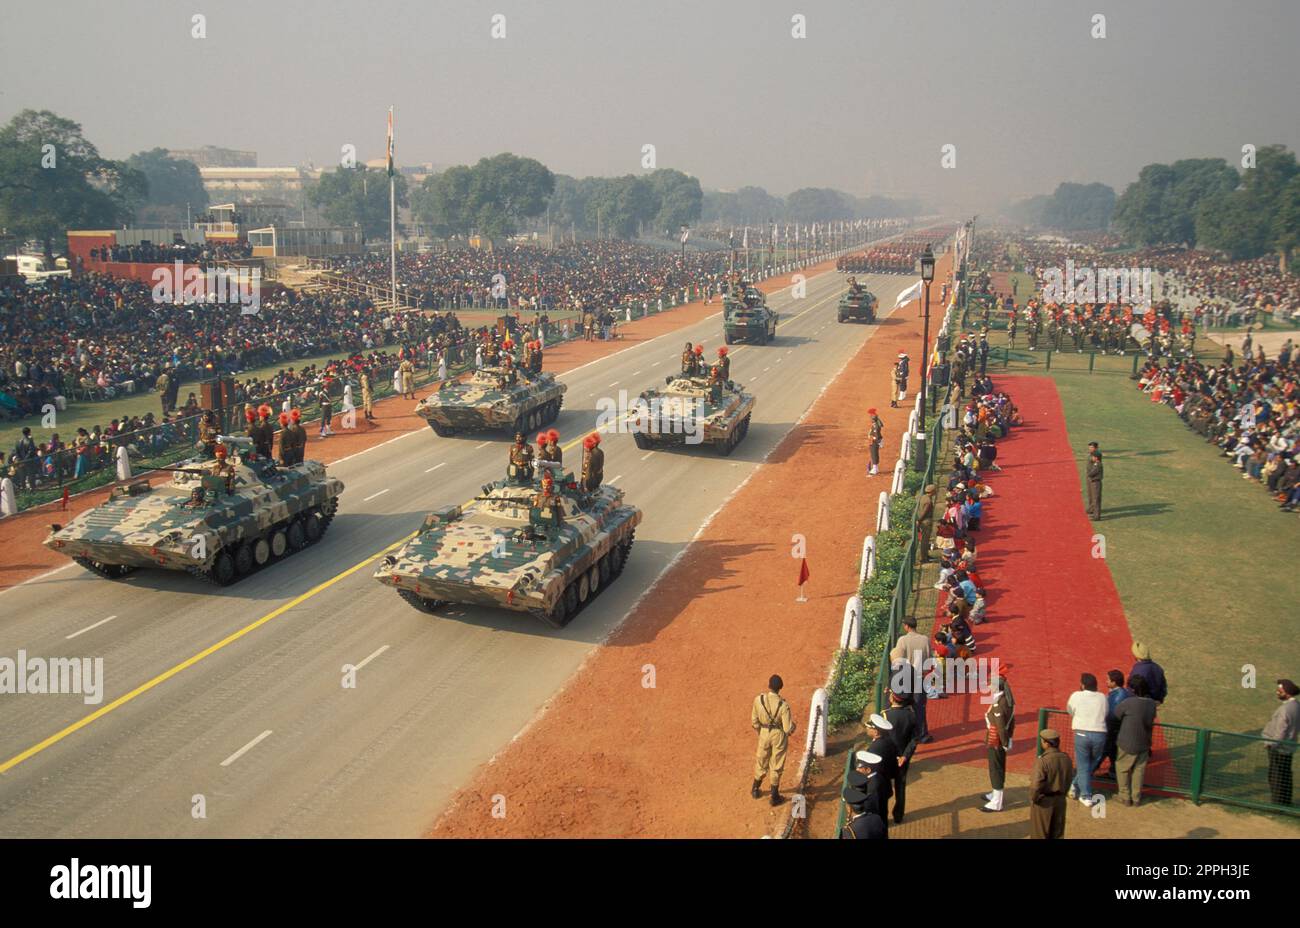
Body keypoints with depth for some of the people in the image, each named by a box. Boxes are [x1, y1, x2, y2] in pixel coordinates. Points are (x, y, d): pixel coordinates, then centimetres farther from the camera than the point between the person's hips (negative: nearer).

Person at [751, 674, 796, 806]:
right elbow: (788, 728, -20)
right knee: (776, 765, 15)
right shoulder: (783, 705, -25)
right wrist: (793, 726, 4)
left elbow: (754, 721, -5)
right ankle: (775, 796, 27)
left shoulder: (758, 699, -17)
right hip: (779, 735, -2)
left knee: (761, 762, 24)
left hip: (764, 734, 2)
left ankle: (755, 790, 43)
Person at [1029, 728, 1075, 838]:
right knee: (1057, 832, 20)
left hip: (1044, 803, -6)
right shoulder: (1066, 758, -6)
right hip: (1060, 800, 6)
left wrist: (1033, 798, -9)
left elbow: (1036, 785, -26)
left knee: (1040, 833, 11)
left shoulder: (1042, 760, -26)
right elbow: (1070, 779, 5)